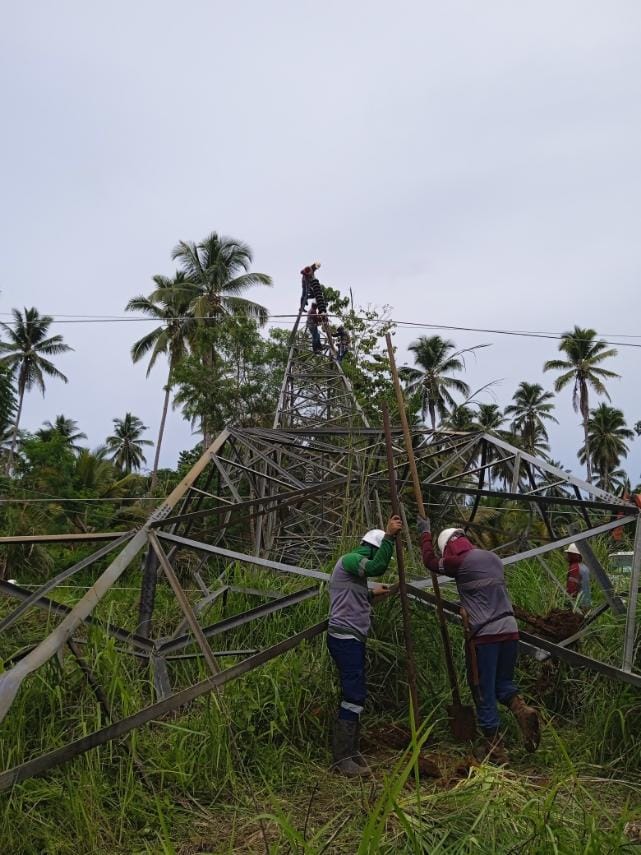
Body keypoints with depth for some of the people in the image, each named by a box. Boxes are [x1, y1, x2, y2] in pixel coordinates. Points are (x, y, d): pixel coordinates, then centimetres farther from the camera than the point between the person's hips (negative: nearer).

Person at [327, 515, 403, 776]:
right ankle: (342, 759, -6)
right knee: (354, 696, -11)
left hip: (352, 639, 11)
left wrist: (372, 594, 20)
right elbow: (377, 567, -29)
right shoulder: (349, 560, -10)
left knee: (355, 695, 13)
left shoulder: (355, 564, 22)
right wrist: (389, 537, -26)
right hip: (345, 639, -11)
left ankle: (349, 751, 20)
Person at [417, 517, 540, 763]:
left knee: (485, 693, 5)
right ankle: (522, 709, -7)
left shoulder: (460, 562, -4)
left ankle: (496, 750, 8)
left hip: (485, 634, -6)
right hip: (509, 630, 6)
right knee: (504, 681, 21)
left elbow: (430, 561, 12)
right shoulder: (493, 558, 15)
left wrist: (425, 533, 23)